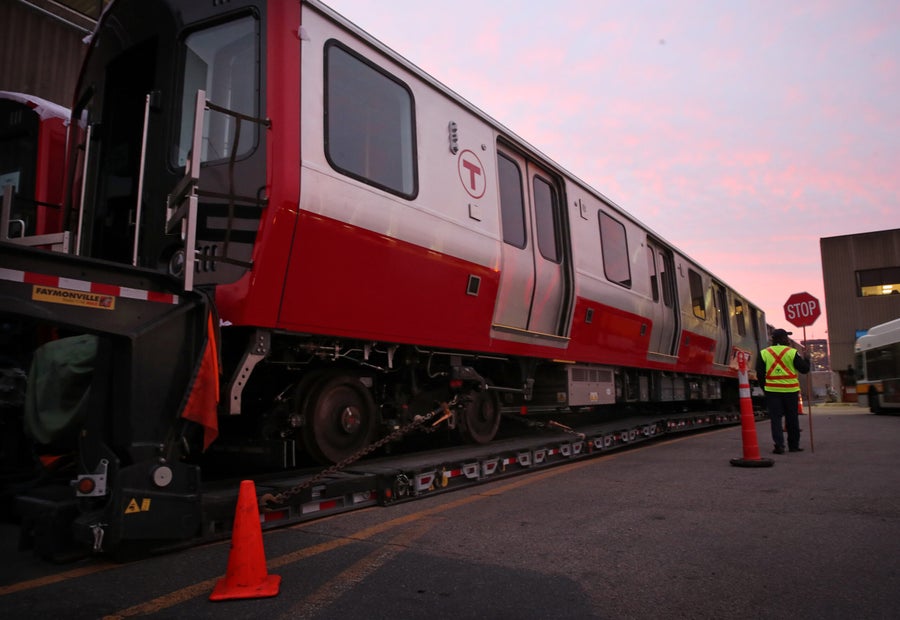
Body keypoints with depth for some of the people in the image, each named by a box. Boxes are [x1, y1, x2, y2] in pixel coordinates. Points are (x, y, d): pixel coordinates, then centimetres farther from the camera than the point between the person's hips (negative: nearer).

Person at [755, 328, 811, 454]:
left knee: (775, 418, 3)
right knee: (792, 419, 12)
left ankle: (779, 445, -4)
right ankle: (794, 445, 20)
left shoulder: (764, 353, 1)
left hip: (772, 391, 1)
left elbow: (760, 374, 2)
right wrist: (806, 359, 19)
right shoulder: (792, 352, -4)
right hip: (790, 391, 0)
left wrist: (765, 387, 13)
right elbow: (804, 369, 1)